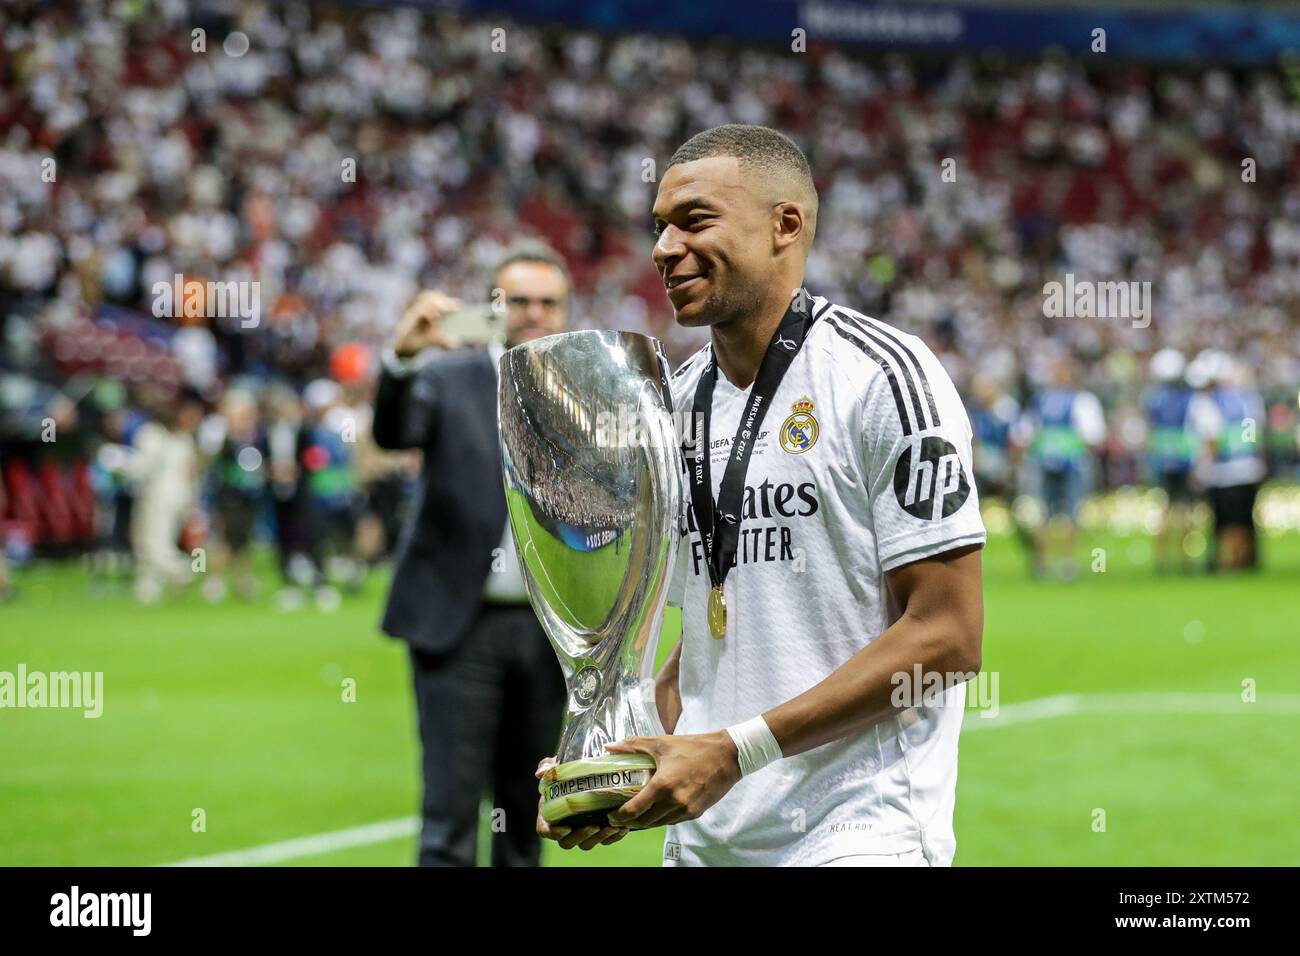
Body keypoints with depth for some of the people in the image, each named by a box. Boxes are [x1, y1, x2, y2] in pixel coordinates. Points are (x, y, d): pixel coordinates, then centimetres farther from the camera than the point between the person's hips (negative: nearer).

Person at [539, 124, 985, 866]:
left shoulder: (882, 374, -8)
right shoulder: (677, 401, 13)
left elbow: (947, 637, -13)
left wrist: (737, 749, -16)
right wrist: (617, 765, 2)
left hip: (860, 826, -6)